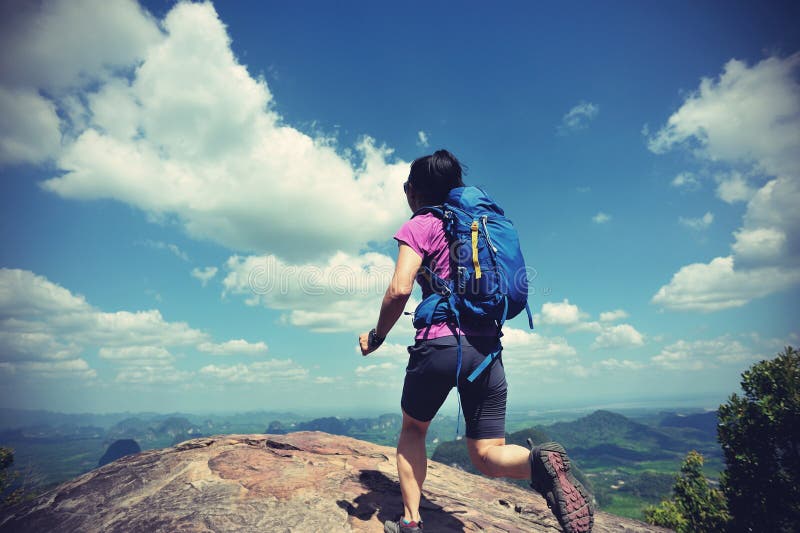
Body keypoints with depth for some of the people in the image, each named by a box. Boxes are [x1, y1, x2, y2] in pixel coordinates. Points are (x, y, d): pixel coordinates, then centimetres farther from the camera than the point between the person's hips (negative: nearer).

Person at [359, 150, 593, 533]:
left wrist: (376, 336, 0)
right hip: (488, 348, 5)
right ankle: (540, 462, -21)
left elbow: (400, 290, -14)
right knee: (487, 456, 9)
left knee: (413, 429, 21)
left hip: (440, 344, -5)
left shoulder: (419, 227, -1)